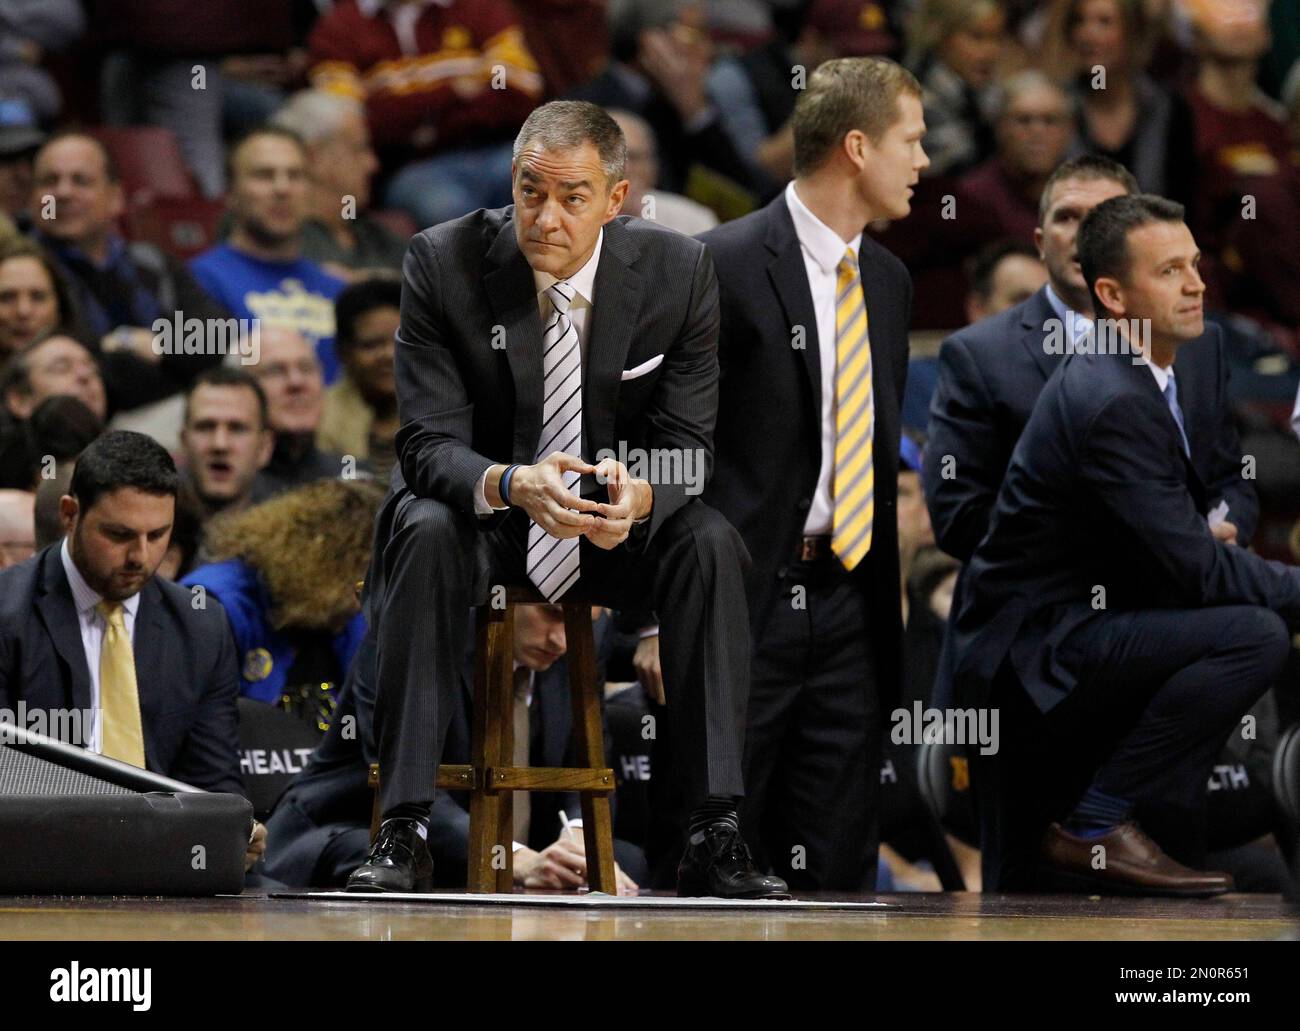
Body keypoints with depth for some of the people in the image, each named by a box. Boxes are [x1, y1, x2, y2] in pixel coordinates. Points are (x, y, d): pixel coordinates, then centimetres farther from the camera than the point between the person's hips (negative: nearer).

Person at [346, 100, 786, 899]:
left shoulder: (678, 271, -12)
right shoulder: (444, 262, -16)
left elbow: (688, 446, -11)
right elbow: (430, 442, -18)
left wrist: (637, 497, -37)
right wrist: (512, 485, -42)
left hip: (620, 522, 1)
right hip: (482, 508, -1)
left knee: (711, 543, -29)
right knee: (426, 533, -35)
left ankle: (717, 835, -28)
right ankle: (405, 828, -35)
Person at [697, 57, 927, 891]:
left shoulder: (888, 280, 14)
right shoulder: (727, 266, -9)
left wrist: (890, 594, 16)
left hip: (848, 602, 7)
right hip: (745, 599, -7)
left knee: (837, 866, 6)